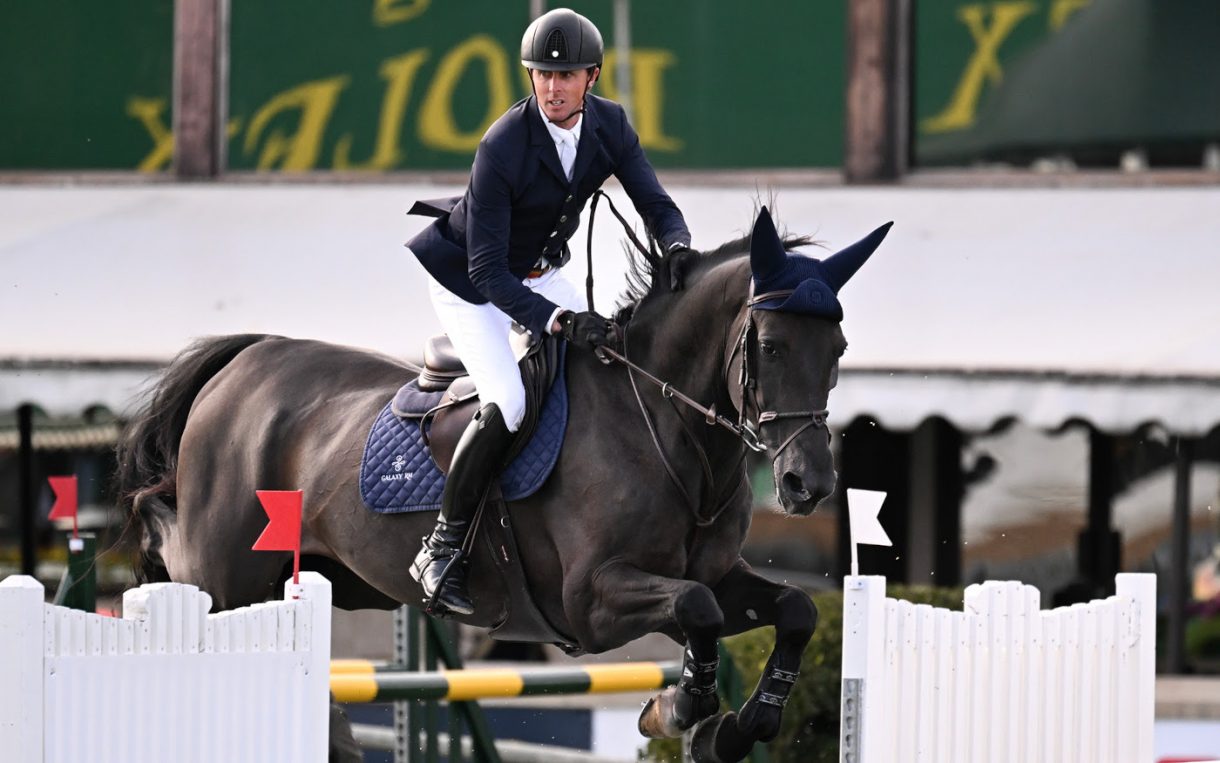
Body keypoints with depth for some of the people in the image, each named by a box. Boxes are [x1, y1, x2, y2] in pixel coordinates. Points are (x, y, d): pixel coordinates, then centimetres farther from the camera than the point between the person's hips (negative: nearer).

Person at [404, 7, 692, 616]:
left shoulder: (609, 125, -14)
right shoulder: (502, 147, -33)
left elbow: (654, 203, -10)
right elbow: (486, 272, -33)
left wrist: (677, 244, -34)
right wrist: (556, 320, -45)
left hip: (539, 271, 7)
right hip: (465, 276, -7)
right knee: (506, 405, -24)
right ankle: (442, 549, -14)